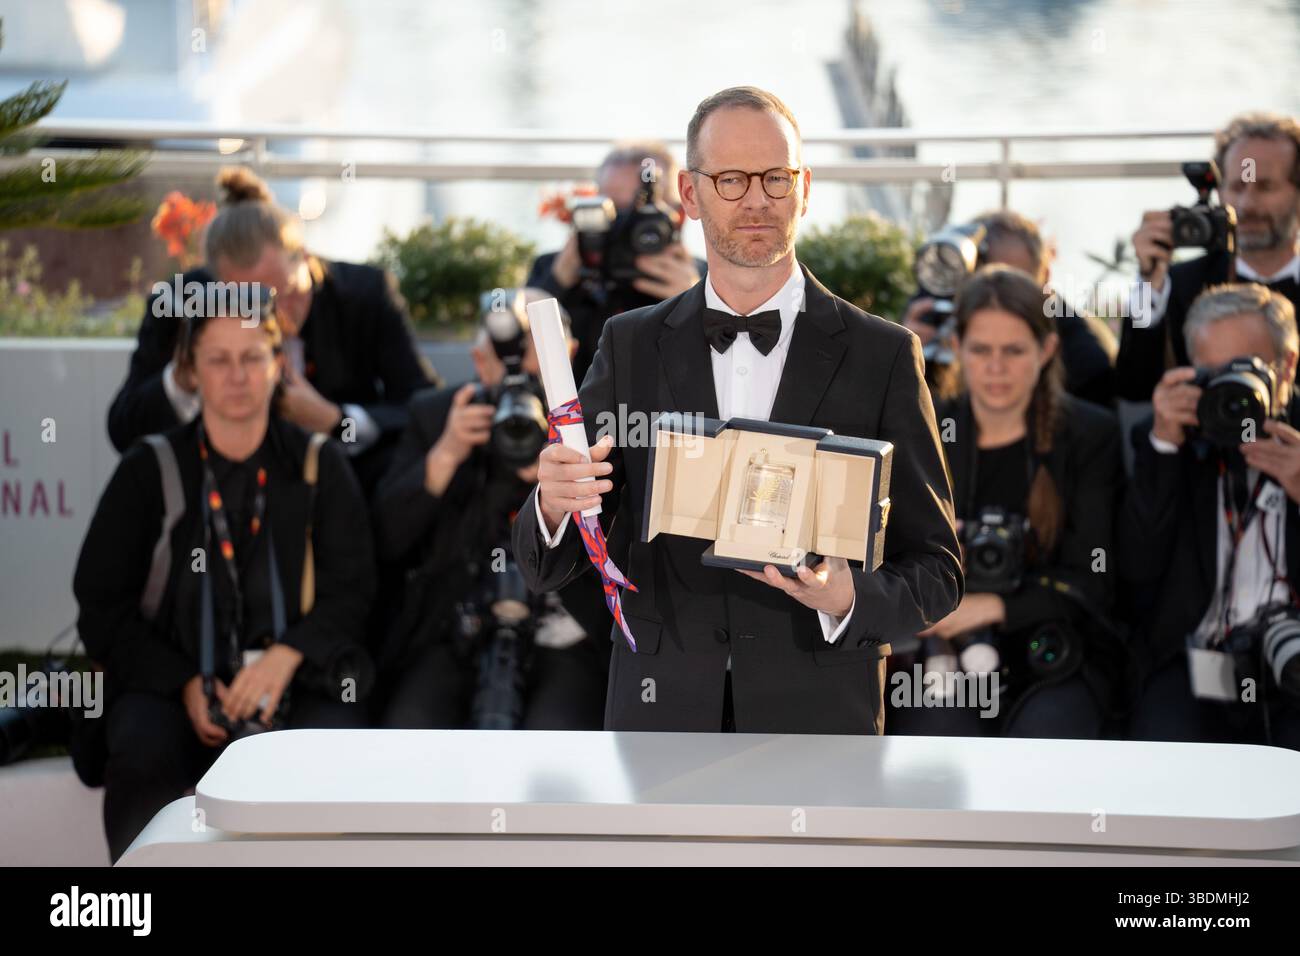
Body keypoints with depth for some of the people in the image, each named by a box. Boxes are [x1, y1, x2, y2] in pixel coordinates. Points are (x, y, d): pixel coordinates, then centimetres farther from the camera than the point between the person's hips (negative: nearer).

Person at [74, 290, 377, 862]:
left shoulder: (319, 466, 12)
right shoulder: (150, 471, 9)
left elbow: (351, 587, 6)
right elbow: (101, 605, 7)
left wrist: (286, 657, -14)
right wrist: (185, 684, -8)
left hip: (293, 679, 0)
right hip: (170, 681, 0)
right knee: (143, 753, -33)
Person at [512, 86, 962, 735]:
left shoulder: (882, 356, -2)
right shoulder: (631, 346, 4)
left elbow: (935, 570, -1)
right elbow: (545, 568, 2)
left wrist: (847, 597, -21)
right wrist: (553, 506, -20)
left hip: (816, 716, -1)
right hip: (661, 712, 2)